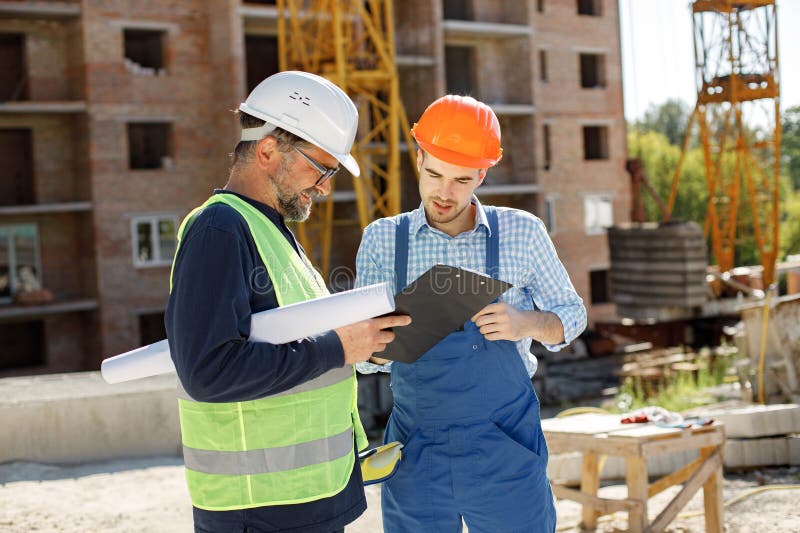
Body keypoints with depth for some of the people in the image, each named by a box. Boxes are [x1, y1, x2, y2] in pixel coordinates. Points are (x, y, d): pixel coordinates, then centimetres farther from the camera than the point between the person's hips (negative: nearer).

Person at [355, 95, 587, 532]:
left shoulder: (522, 233, -2)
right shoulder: (382, 239, 1)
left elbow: (571, 314, 9)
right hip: (416, 454, 1)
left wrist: (528, 323, -13)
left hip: (504, 448, -1)